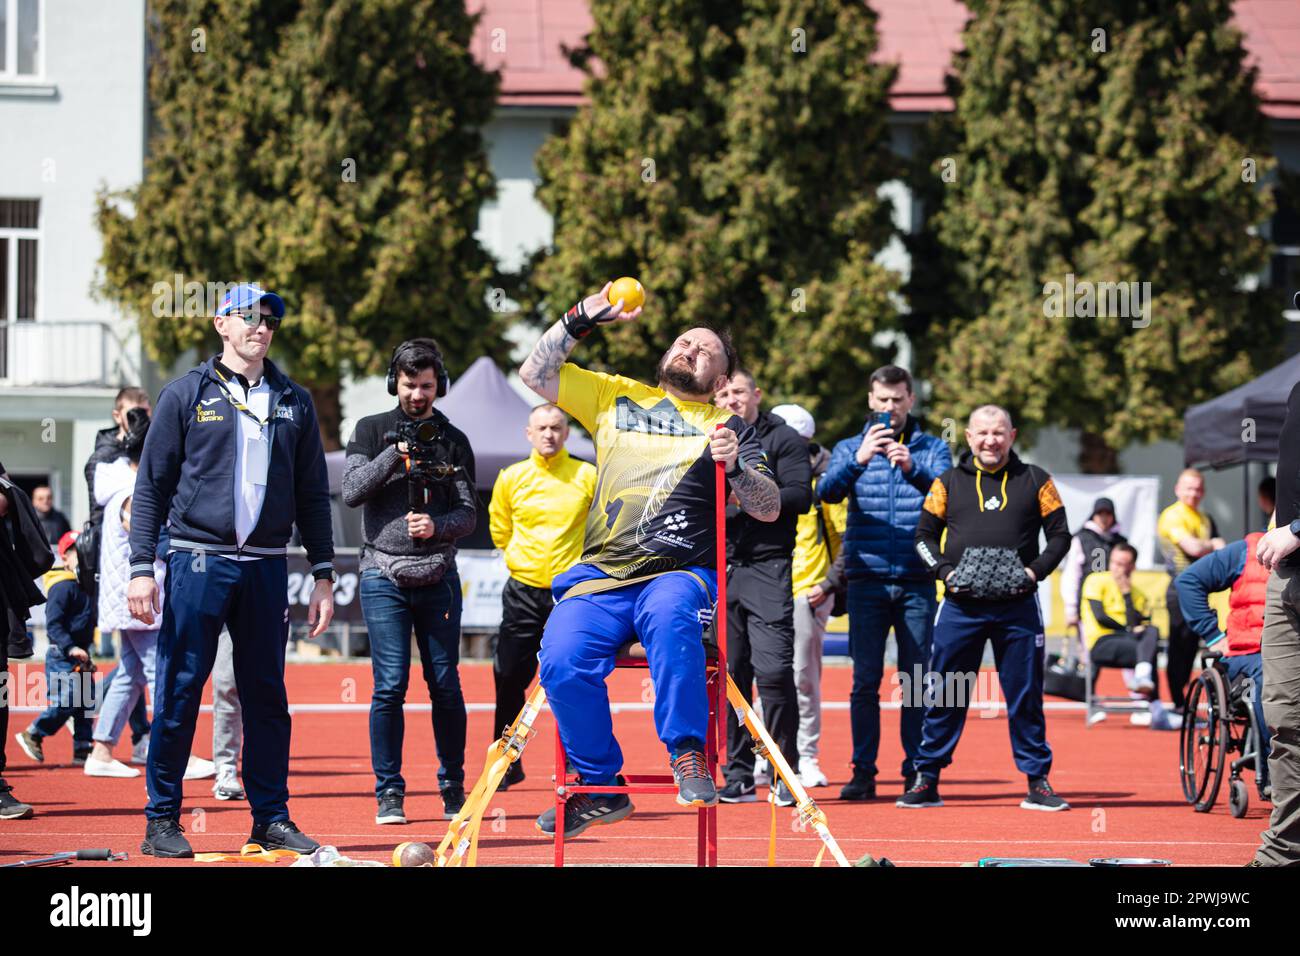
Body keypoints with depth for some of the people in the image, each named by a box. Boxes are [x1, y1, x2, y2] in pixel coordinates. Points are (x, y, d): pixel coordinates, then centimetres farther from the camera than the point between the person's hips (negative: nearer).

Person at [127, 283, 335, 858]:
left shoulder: (294, 403, 12)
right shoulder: (187, 395, 3)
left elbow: (313, 494, 15)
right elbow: (151, 485, 2)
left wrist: (323, 576, 9)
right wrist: (142, 567, -6)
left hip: (266, 566, 3)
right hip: (197, 560, -3)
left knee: (267, 695, 5)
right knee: (180, 691, -3)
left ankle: (272, 817, 12)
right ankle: (162, 820, 4)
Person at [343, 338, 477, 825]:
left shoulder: (453, 440, 10)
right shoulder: (372, 431, 7)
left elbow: (468, 514, 6)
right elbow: (352, 491, -5)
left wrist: (436, 526, -13)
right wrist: (394, 455, -15)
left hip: (438, 578, 1)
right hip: (385, 578, -1)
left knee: (446, 684, 2)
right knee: (390, 685, -6)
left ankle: (453, 789, 12)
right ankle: (389, 792, 0)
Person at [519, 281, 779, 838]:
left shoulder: (727, 426, 15)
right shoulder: (615, 397, 22)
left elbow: (769, 509, 6)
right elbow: (536, 372, 19)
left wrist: (733, 465, -12)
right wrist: (583, 319, 11)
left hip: (680, 574, -2)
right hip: (600, 575, 2)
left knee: (669, 615, -39)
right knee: (562, 661, -25)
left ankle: (687, 751, -31)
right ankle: (600, 786, -9)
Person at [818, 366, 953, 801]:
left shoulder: (932, 449, 9)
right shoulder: (849, 449, 10)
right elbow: (827, 492, -8)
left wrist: (912, 469, -28)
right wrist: (858, 462, -26)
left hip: (916, 581, 0)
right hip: (867, 580, 0)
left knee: (917, 679, 1)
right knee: (866, 679, -2)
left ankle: (916, 771, 7)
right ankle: (863, 772, 2)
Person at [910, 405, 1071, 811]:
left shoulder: (1035, 481, 7)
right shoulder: (949, 482, 8)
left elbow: (1059, 535, 8)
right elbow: (925, 535, 11)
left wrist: (1035, 571, -7)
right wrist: (945, 570, -6)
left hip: (1017, 607, 0)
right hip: (961, 606, 0)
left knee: (1026, 696, 3)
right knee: (944, 696, 2)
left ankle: (1037, 783, 10)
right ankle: (926, 780, 10)